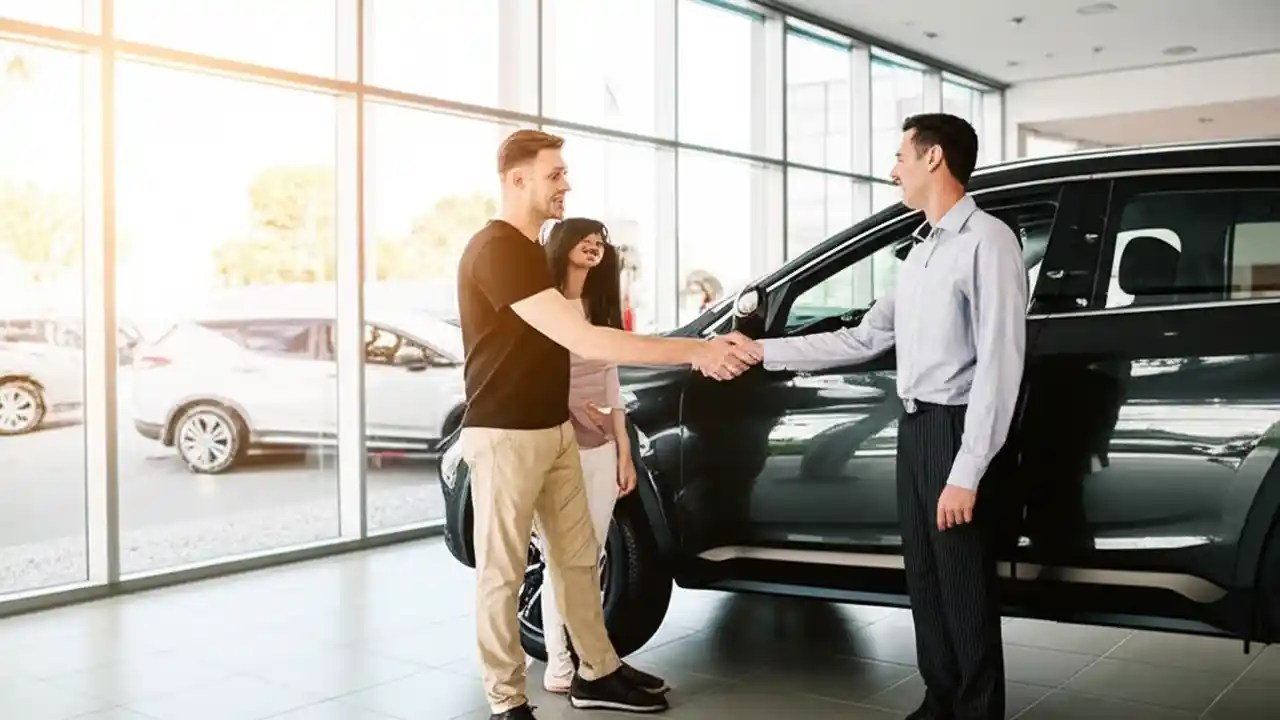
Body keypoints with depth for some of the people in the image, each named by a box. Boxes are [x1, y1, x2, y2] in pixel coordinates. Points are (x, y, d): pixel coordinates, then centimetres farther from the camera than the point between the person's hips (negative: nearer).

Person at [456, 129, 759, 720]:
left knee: (578, 558, 14)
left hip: (553, 428, 10)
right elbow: (583, 340, -28)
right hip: (505, 435, -10)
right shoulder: (496, 249, -20)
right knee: (502, 573, 0)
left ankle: (597, 673, 27)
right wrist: (695, 350, -27)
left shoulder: (529, 248, 14)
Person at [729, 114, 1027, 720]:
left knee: (965, 587, 2)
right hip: (914, 427, 9)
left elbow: (998, 364, -17)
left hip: (955, 429, -9)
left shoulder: (987, 241, -12)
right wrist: (762, 351, 15)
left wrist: (967, 472, -21)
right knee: (924, 578, 16)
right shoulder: (920, 253, 16)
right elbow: (862, 340, 18)